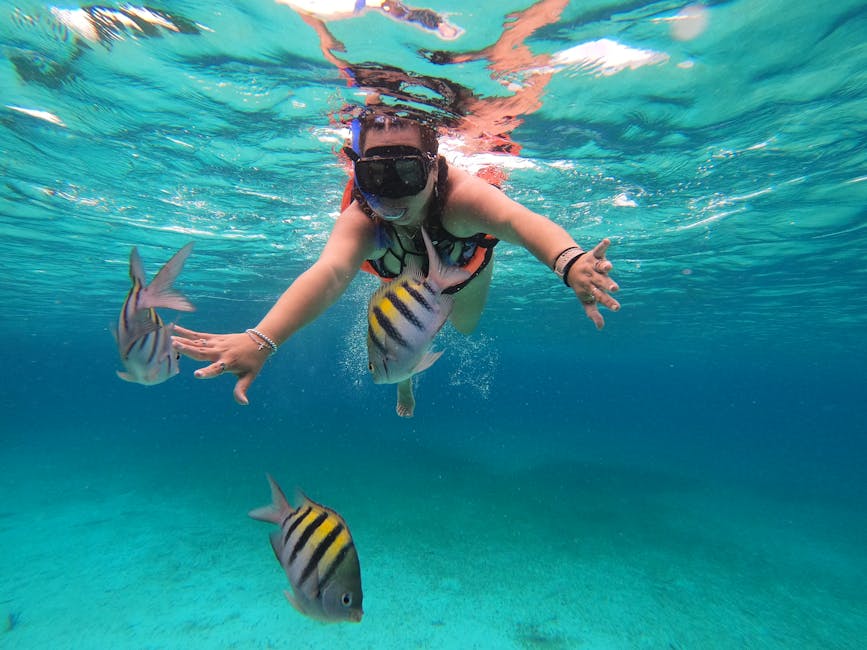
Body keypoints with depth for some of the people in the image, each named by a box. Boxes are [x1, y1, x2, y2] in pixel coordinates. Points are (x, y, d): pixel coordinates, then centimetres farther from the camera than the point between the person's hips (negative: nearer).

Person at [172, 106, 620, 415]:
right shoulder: (360, 221, -44)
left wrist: (570, 262, -87)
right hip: (407, 277, 0)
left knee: (465, 327, 22)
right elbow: (330, 272, -61)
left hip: (465, 260, 0)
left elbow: (519, 221, -66)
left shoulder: (460, 196, -48)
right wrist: (260, 339, -78)